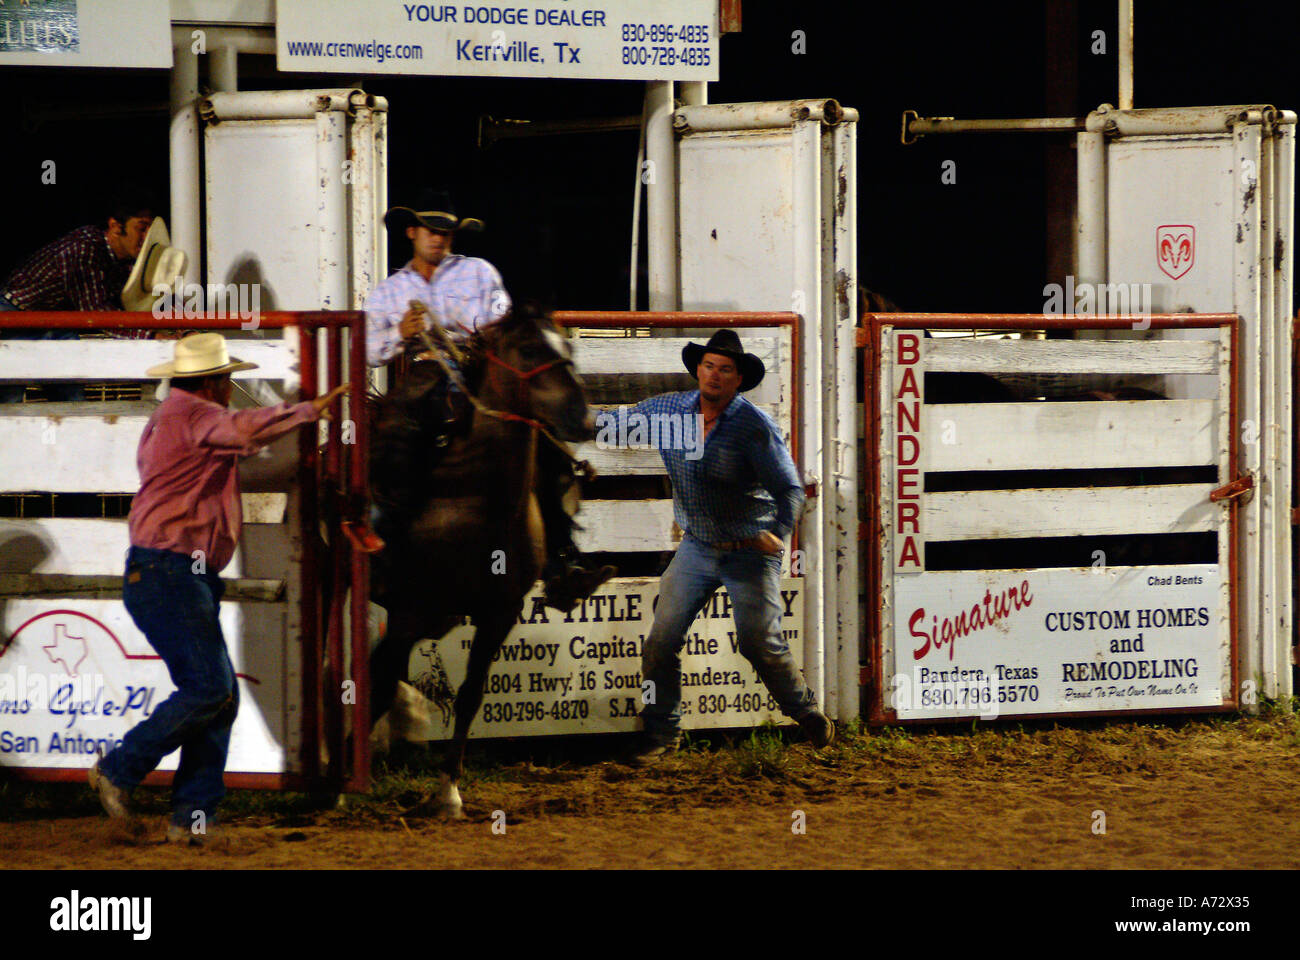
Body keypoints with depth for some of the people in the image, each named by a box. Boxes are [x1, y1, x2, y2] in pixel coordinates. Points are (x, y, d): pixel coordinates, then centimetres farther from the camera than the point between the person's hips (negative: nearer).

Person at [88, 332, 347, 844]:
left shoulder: (166, 421, 22)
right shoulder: (189, 413, -10)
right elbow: (246, 429, -28)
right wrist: (307, 410, -18)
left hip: (184, 577, 11)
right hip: (167, 574, -11)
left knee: (220, 695, 5)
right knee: (208, 688, -15)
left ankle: (192, 816, 3)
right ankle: (118, 770, -6)